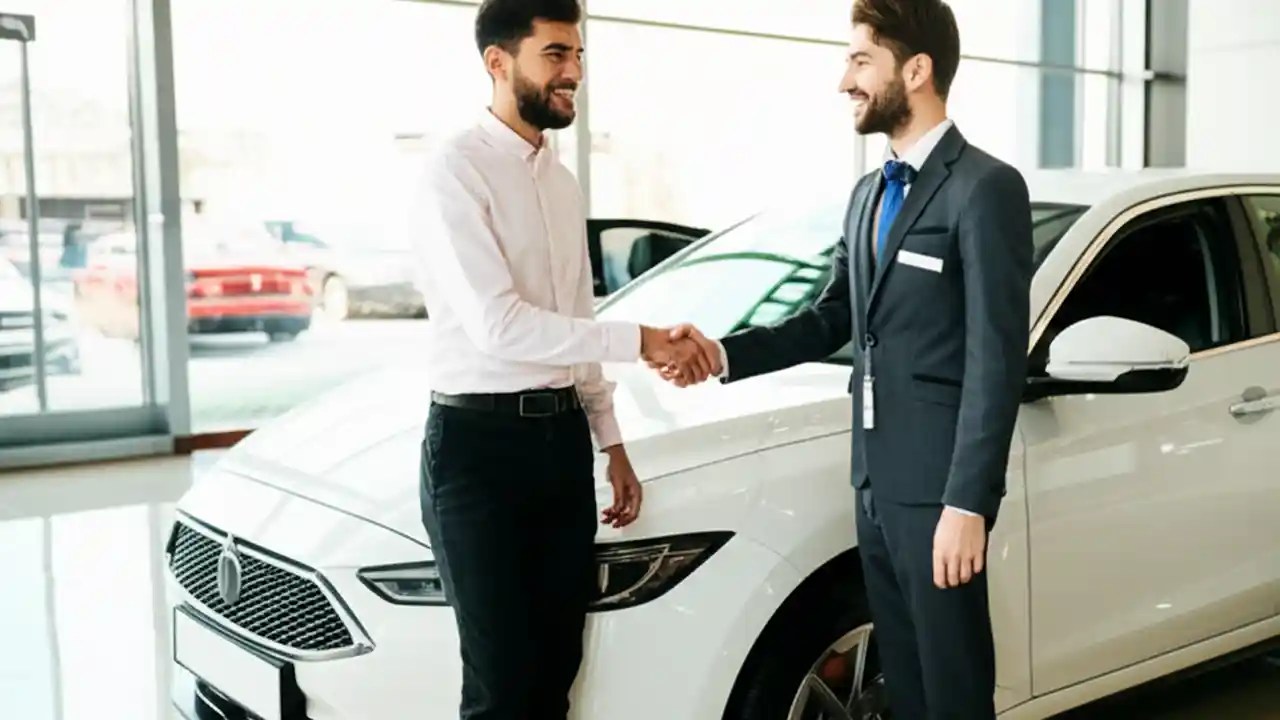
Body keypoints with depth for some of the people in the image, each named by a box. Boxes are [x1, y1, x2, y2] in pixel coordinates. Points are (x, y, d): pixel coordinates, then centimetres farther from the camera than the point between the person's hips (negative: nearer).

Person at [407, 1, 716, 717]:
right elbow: (496, 324, -21)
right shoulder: (455, 172, -11)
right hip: (477, 442, -7)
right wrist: (639, 340, -20)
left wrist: (611, 442, 16)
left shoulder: (562, 179, 13)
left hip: (563, 437, 7)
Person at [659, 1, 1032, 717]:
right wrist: (726, 353, -1)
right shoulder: (869, 194, 15)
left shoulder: (986, 187, -11)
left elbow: (997, 362, -16)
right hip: (876, 484, 8)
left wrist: (968, 503, -19)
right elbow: (833, 318, 14)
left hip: (937, 489, -8)